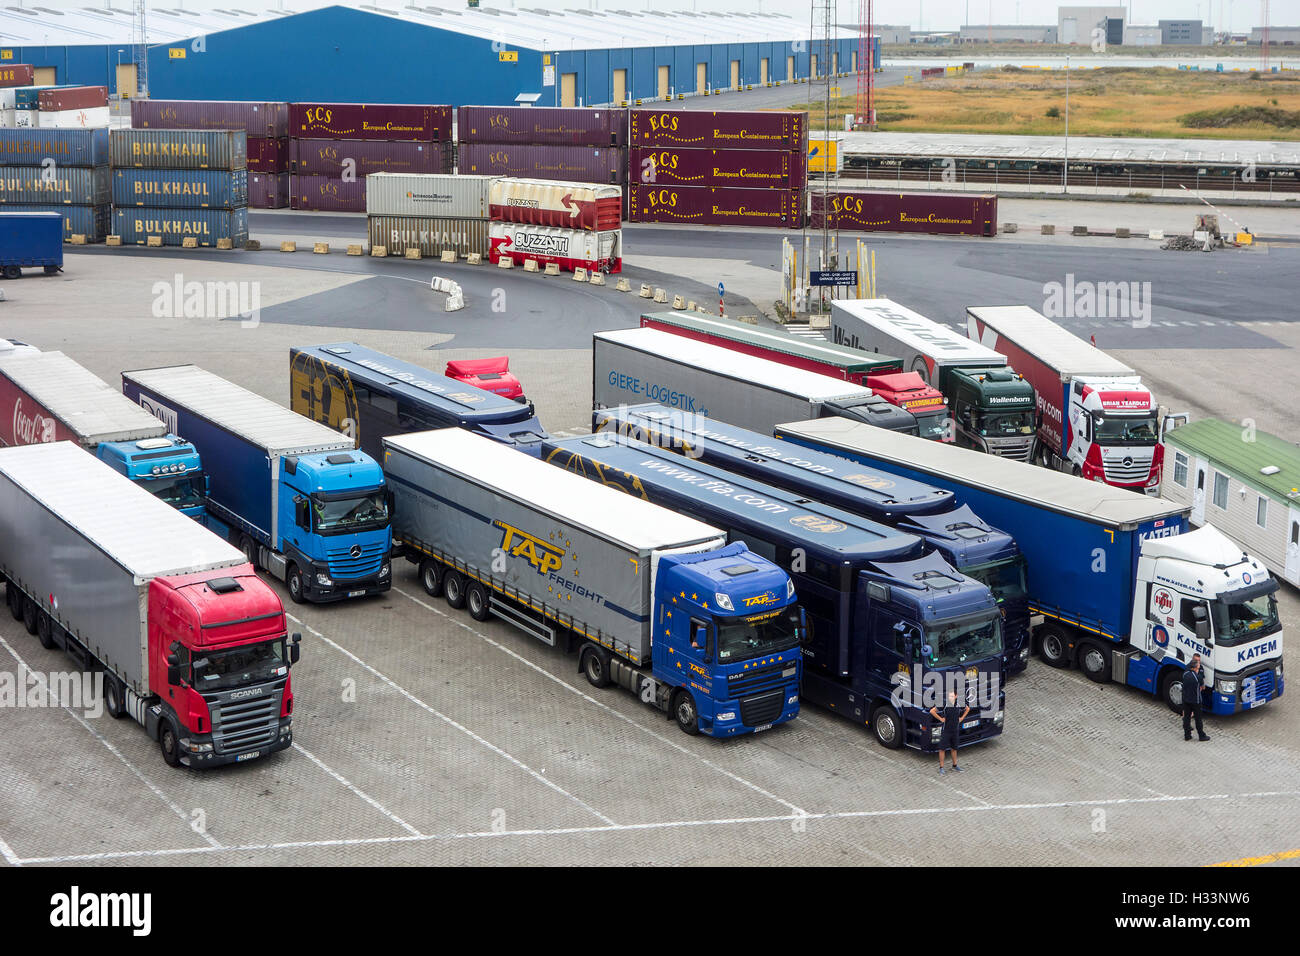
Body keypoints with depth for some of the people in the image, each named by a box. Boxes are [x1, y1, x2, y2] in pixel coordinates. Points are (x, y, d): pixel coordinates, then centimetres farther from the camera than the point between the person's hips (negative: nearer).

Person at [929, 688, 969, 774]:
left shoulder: (959, 705, -3)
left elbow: (967, 709, 18)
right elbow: (932, 711, -16)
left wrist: (962, 718, 8)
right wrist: (940, 719, -14)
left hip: (955, 730, 4)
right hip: (945, 731, -4)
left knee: (954, 749, 16)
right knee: (942, 749, 1)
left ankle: (955, 766, 29)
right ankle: (941, 767, 9)